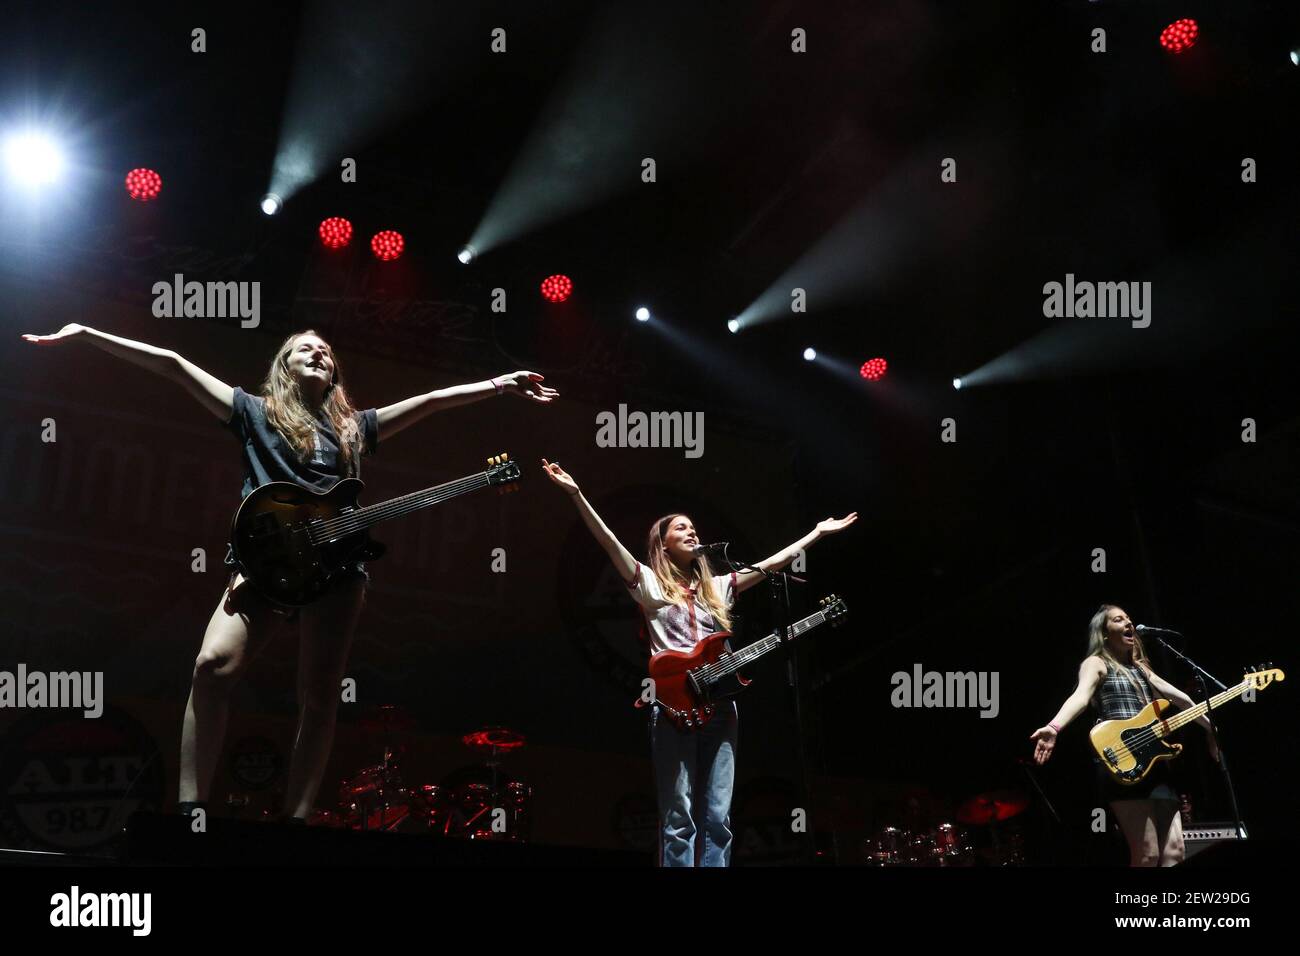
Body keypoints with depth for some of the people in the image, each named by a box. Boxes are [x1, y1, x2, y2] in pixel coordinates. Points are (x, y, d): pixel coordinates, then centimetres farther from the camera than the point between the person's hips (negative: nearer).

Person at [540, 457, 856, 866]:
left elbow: (771, 564, 23)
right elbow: (608, 540, -6)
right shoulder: (651, 583, 6)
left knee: (718, 819, 1)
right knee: (679, 819, -5)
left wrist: (817, 533, 23)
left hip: (719, 705, 5)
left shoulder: (716, 587, 20)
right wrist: (576, 494, -17)